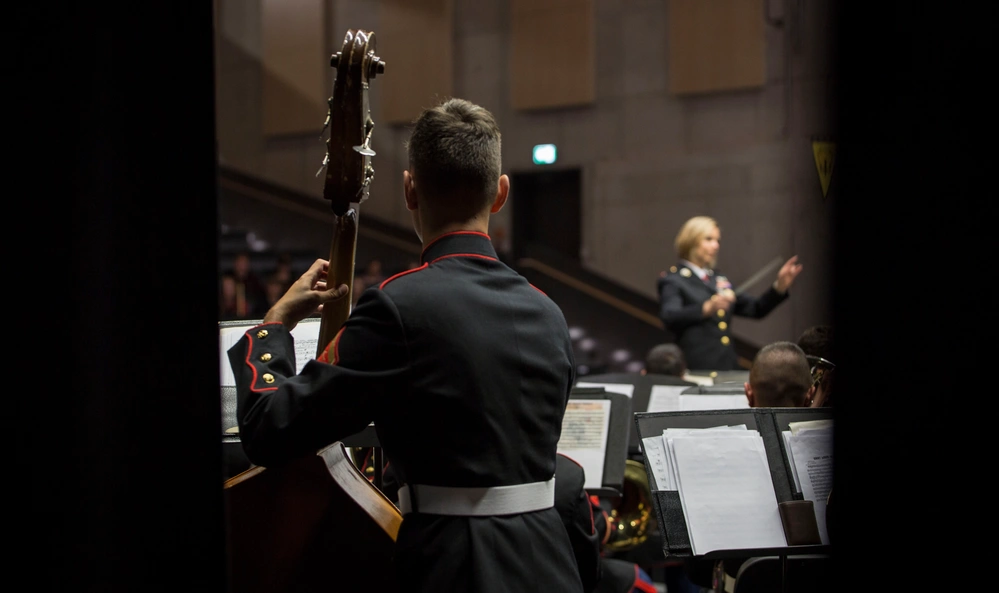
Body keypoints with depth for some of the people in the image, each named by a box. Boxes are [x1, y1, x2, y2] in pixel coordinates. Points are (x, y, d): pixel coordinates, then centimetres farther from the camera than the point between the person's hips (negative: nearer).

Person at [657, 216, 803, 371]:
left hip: (728, 366, 6)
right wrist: (707, 308, -35)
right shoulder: (673, 281, -1)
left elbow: (755, 309, 22)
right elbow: (669, 318, -20)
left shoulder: (719, 279, 20)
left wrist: (779, 287, 5)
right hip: (696, 368, -6)